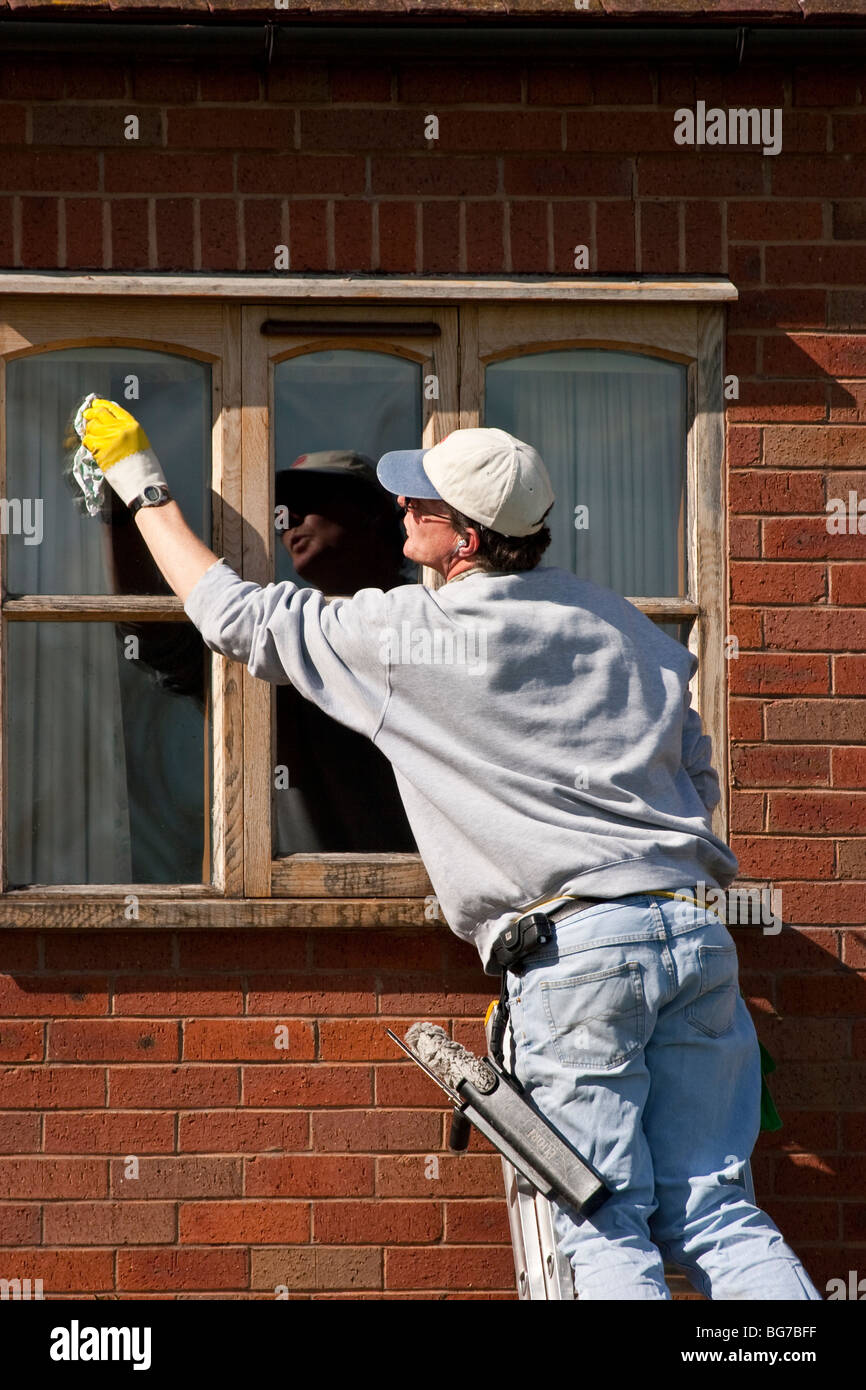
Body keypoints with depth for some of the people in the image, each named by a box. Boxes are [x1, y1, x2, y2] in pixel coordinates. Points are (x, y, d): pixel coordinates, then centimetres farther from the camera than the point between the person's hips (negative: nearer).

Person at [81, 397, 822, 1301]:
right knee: (710, 1210, 6)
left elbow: (234, 616, 12)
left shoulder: (402, 637, 0)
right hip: (693, 929, 6)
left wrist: (141, 487, 25)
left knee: (604, 1228, -3)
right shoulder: (618, 622, 16)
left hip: (575, 953, -6)